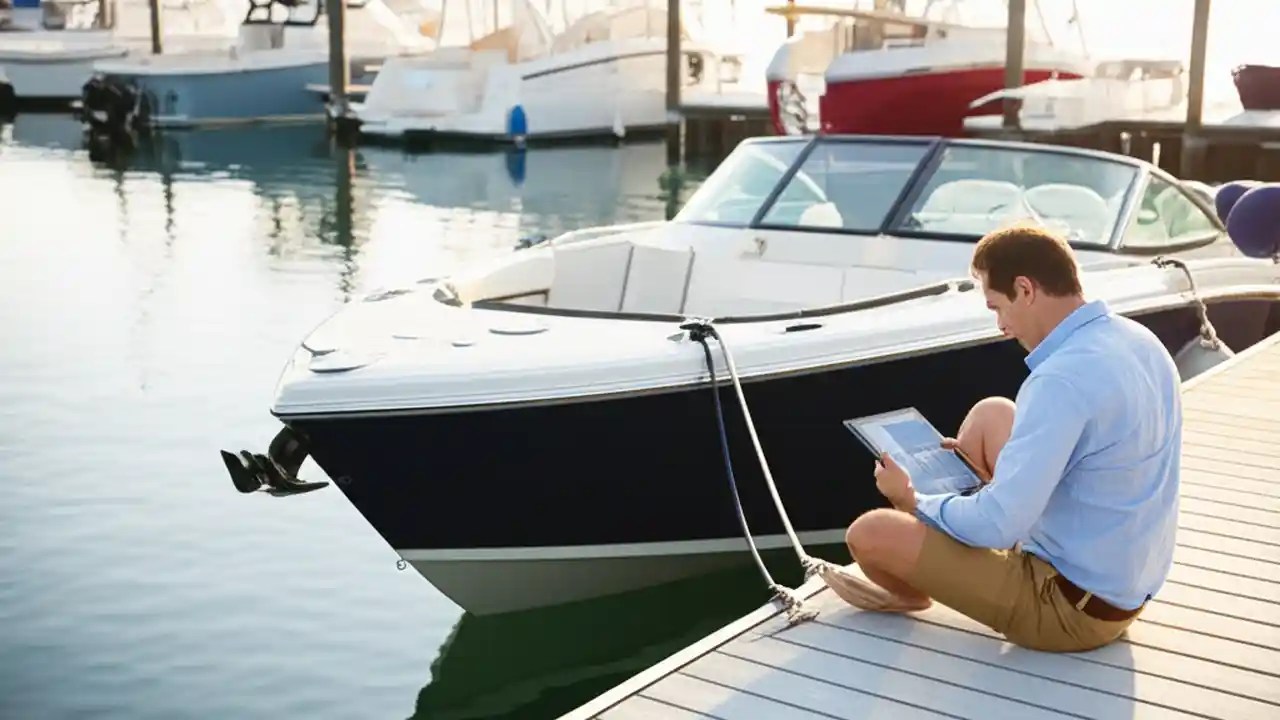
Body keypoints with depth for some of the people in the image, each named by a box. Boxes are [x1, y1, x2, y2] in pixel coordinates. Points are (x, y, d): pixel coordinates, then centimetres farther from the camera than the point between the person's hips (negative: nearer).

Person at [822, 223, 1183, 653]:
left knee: (869, 533, -10)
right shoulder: (1139, 342, 0)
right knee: (990, 415, 19)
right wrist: (998, 467, 14)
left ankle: (914, 593, 28)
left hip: (1073, 605, -10)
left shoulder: (1063, 379, -30)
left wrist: (912, 501, -10)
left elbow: (1000, 525, -28)